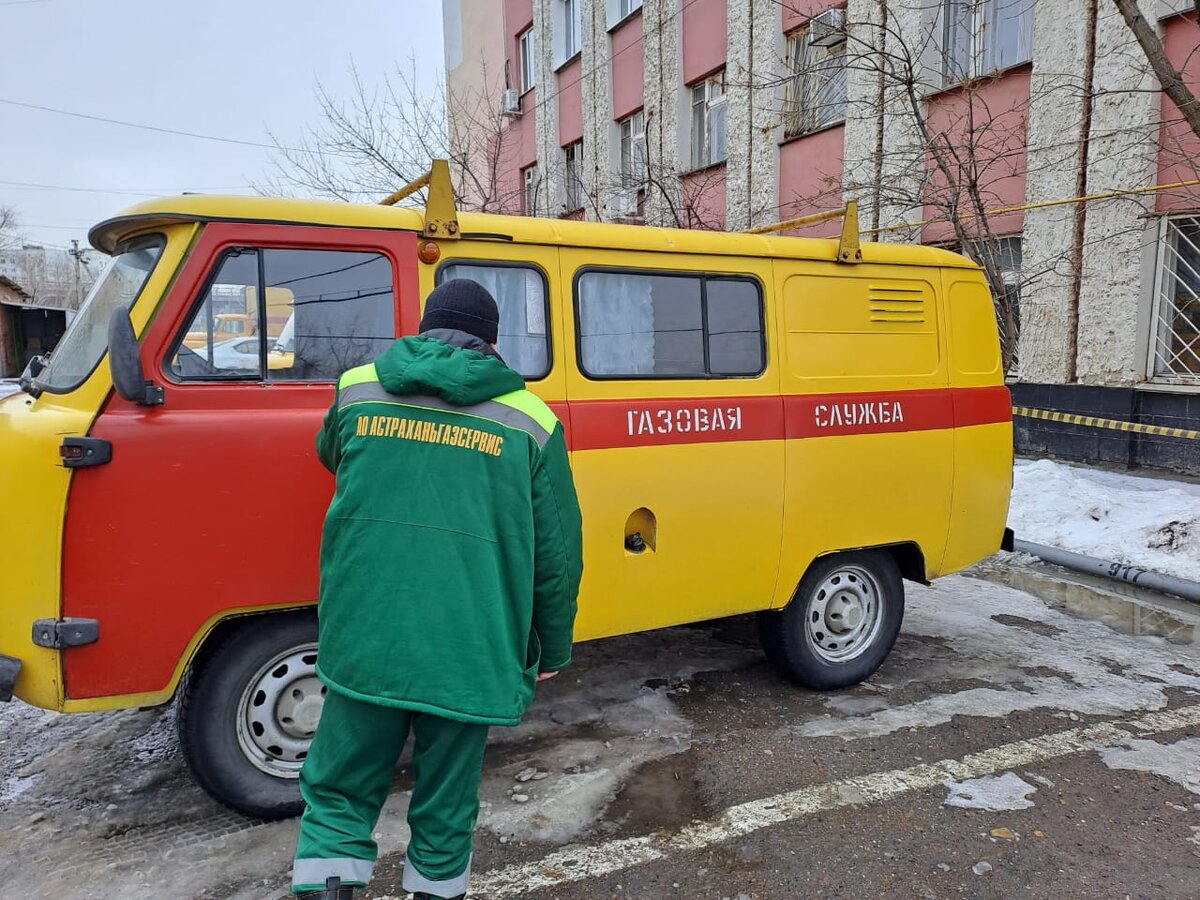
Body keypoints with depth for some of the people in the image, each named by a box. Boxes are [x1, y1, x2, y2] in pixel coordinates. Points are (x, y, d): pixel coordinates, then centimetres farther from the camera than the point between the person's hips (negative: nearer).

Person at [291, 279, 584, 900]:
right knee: (445, 804, 19)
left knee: (339, 791, 20)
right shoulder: (530, 422, -1)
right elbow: (558, 554, 2)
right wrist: (553, 649, 15)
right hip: (468, 654, -1)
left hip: (362, 641, 1)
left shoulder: (358, 390, 3)